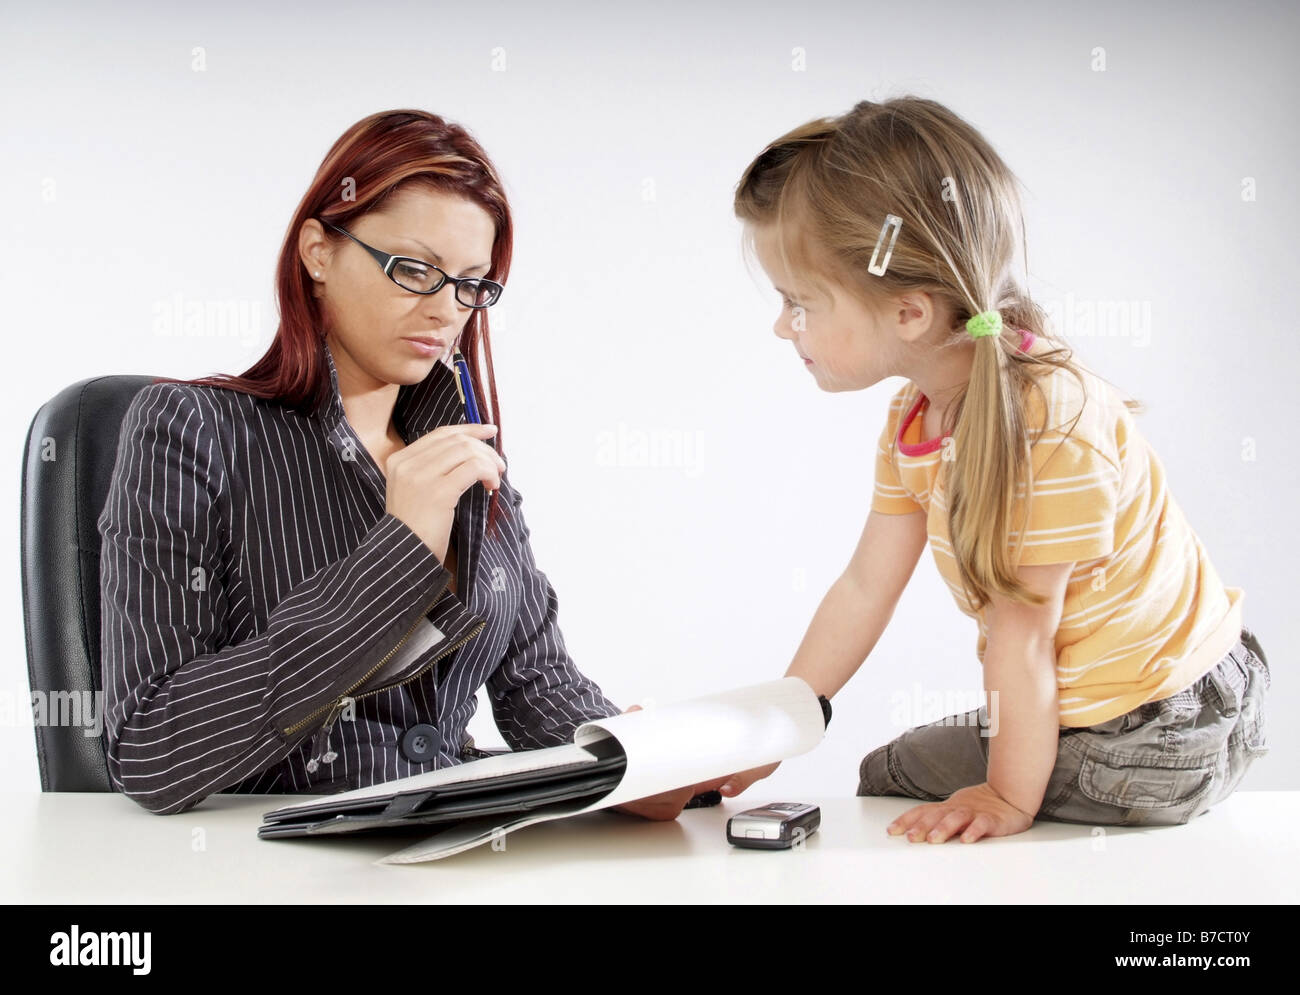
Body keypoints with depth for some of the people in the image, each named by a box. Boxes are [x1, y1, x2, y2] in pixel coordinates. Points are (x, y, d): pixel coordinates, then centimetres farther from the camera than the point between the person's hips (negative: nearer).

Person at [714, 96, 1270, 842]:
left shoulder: (1050, 422, -30)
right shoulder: (912, 419, -2)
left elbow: (1022, 627, -25)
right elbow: (864, 591, 3)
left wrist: (1010, 799, -17)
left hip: (1162, 733, -8)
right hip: (1072, 706, 8)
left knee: (892, 781, 1)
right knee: (886, 777, 17)